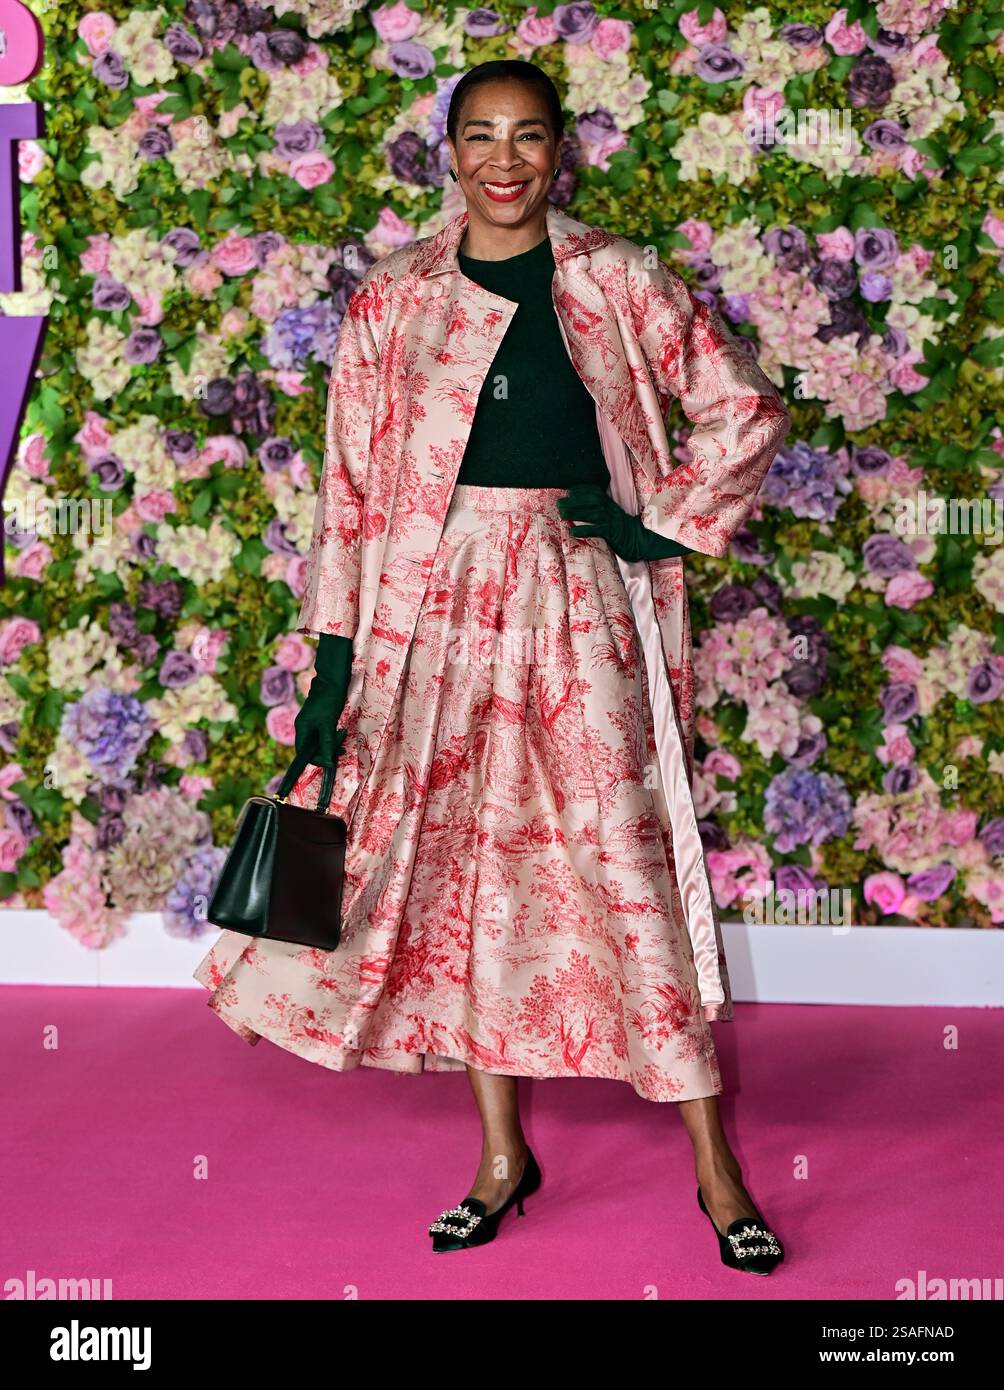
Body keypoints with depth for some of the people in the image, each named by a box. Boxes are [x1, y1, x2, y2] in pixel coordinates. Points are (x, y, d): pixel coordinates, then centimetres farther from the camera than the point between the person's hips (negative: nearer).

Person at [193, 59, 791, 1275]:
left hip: (579, 600, -2)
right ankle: (503, 1154, 20)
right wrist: (333, 661, 0)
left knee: (629, 859, -4)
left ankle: (715, 1166, 5)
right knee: (461, 863, 6)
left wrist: (671, 526, -2)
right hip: (436, 600, 2)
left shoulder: (619, 284, 3)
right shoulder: (393, 297, 5)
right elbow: (352, 484, 4)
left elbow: (746, 407, 8)